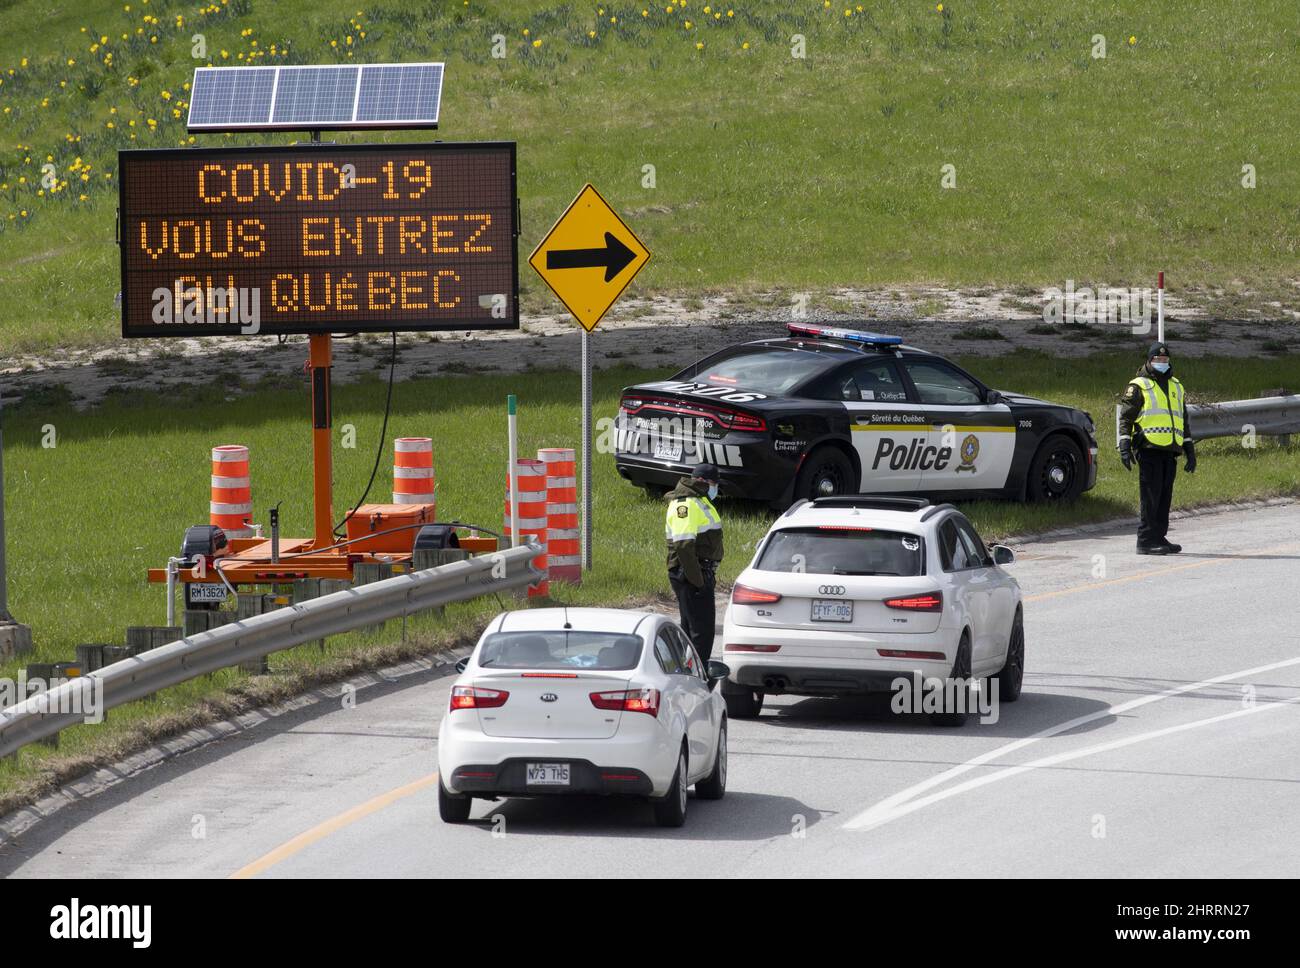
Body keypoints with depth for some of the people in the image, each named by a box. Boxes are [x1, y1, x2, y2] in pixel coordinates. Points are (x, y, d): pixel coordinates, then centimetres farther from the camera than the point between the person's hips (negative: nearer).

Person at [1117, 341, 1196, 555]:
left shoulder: (1176, 387, 22)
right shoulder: (1138, 386, 2)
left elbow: (1184, 421, 28)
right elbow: (1126, 417, -3)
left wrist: (1190, 450, 24)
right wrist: (1124, 446, -13)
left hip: (1170, 451, 6)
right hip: (1149, 448, -6)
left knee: (1165, 497, 8)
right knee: (1151, 496, -9)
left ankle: (1159, 537, 14)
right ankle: (1146, 540, -9)